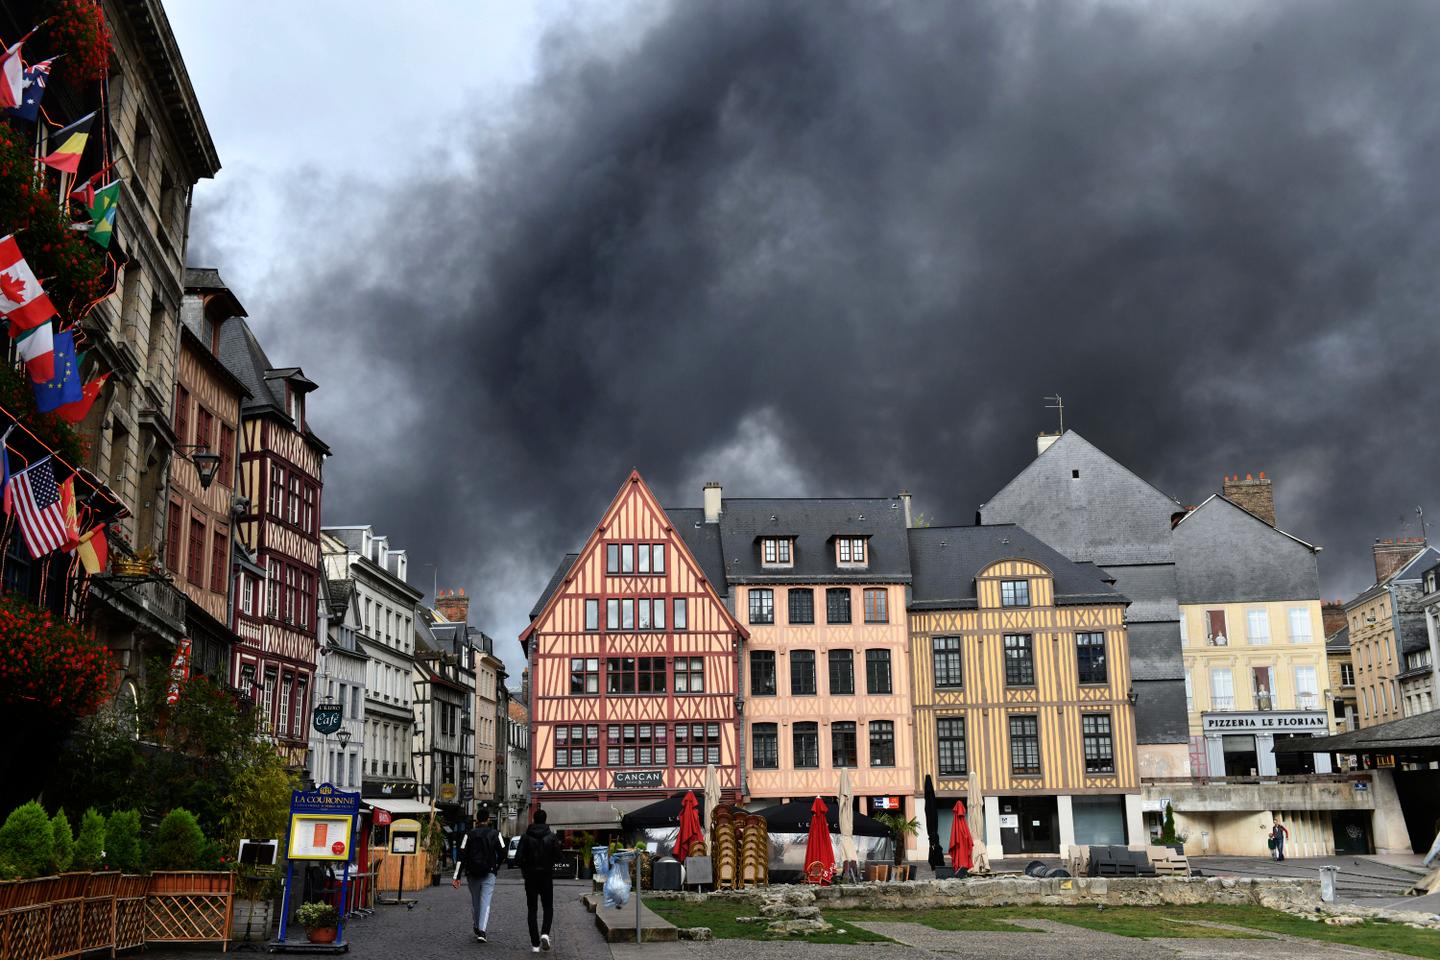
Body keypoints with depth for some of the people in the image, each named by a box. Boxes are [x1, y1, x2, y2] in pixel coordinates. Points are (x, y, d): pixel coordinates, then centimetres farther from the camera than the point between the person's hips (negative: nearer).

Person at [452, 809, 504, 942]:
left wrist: (456, 877, -7)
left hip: (472, 874, 1)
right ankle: (481, 931, -20)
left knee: (475, 902, 16)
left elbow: (461, 857, -5)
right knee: (485, 902, -5)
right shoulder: (495, 834, 0)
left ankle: (477, 929, 28)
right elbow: (502, 854, 2)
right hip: (489, 874, -1)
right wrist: (496, 866, 22)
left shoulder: (469, 835, 0)